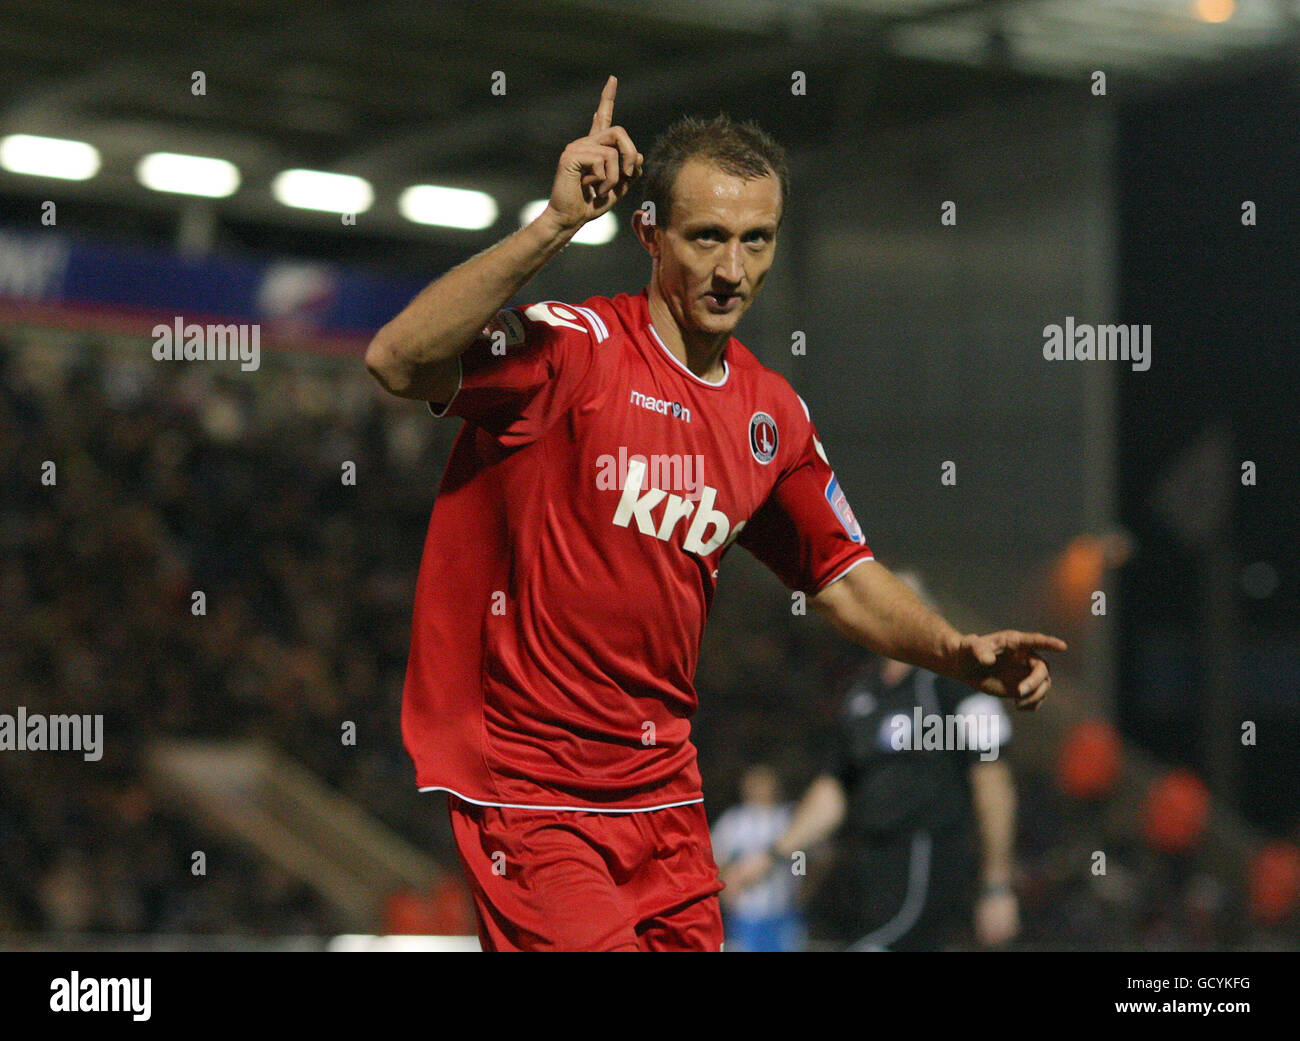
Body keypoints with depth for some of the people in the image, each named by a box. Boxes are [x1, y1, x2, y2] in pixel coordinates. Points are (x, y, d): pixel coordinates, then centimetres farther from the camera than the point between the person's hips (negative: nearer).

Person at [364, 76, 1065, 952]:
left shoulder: (772, 415, 10)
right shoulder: (576, 347, -11)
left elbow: (844, 577, 19)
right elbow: (398, 363, -29)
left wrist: (954, 651, 0)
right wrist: (554, 226, -35)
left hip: (664, 790, 7)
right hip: (526, 789, -7)